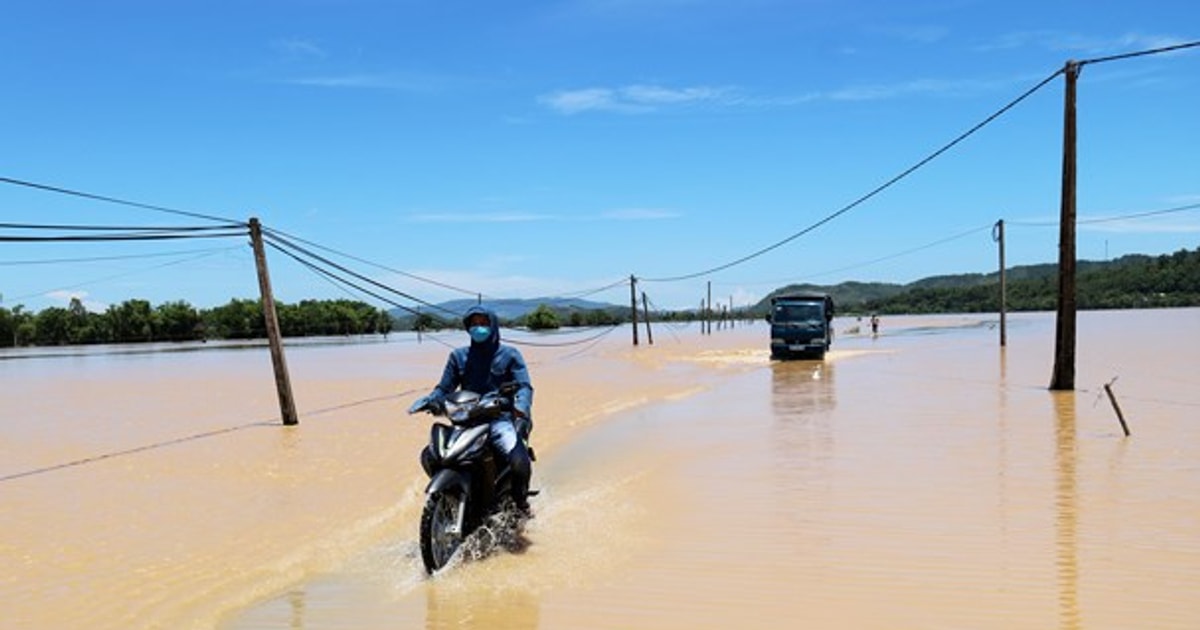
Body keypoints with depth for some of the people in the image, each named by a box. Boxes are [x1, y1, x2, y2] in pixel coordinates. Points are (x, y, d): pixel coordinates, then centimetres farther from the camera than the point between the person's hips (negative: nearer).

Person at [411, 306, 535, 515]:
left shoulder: (509, 354, 5)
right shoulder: (458, 356, 13)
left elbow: (524, 385, -4)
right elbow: (445, 387, 12)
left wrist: (522, 406, -27)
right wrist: (429, 400, -11)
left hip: (499, 419, -3)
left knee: (520, 462, -28)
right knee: (429, 456, -11)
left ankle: (520, 498, 5)